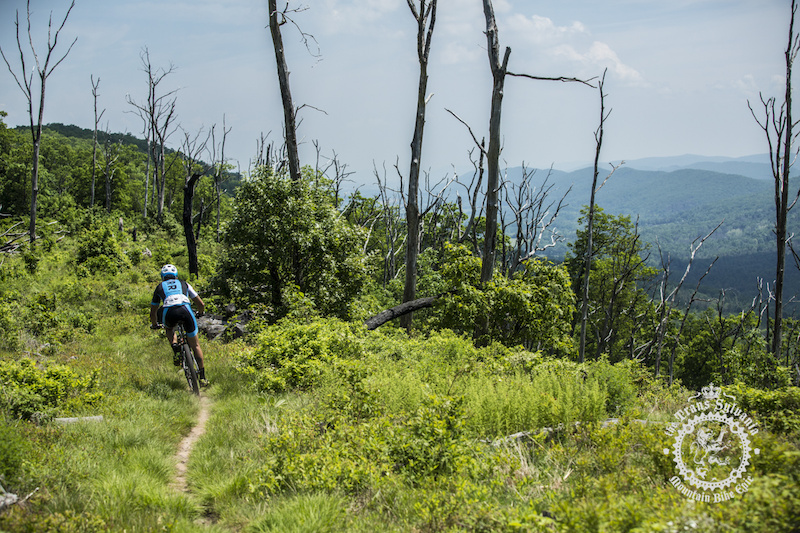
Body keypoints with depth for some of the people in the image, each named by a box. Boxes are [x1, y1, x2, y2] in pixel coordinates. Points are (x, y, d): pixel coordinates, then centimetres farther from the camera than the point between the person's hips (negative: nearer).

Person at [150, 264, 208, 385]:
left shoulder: (159, 287, 32)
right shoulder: (184, 284, 33)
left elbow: (153, 312, 39)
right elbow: (201, 304, 32)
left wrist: (154, 324, 58)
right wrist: (200, 313, 54)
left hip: (169, 312, 0)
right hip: (185, 309, 0)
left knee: (169, 329, 37)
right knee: (195, 345, 15)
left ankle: (175, 348, 10)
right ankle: (202, 377, 11)